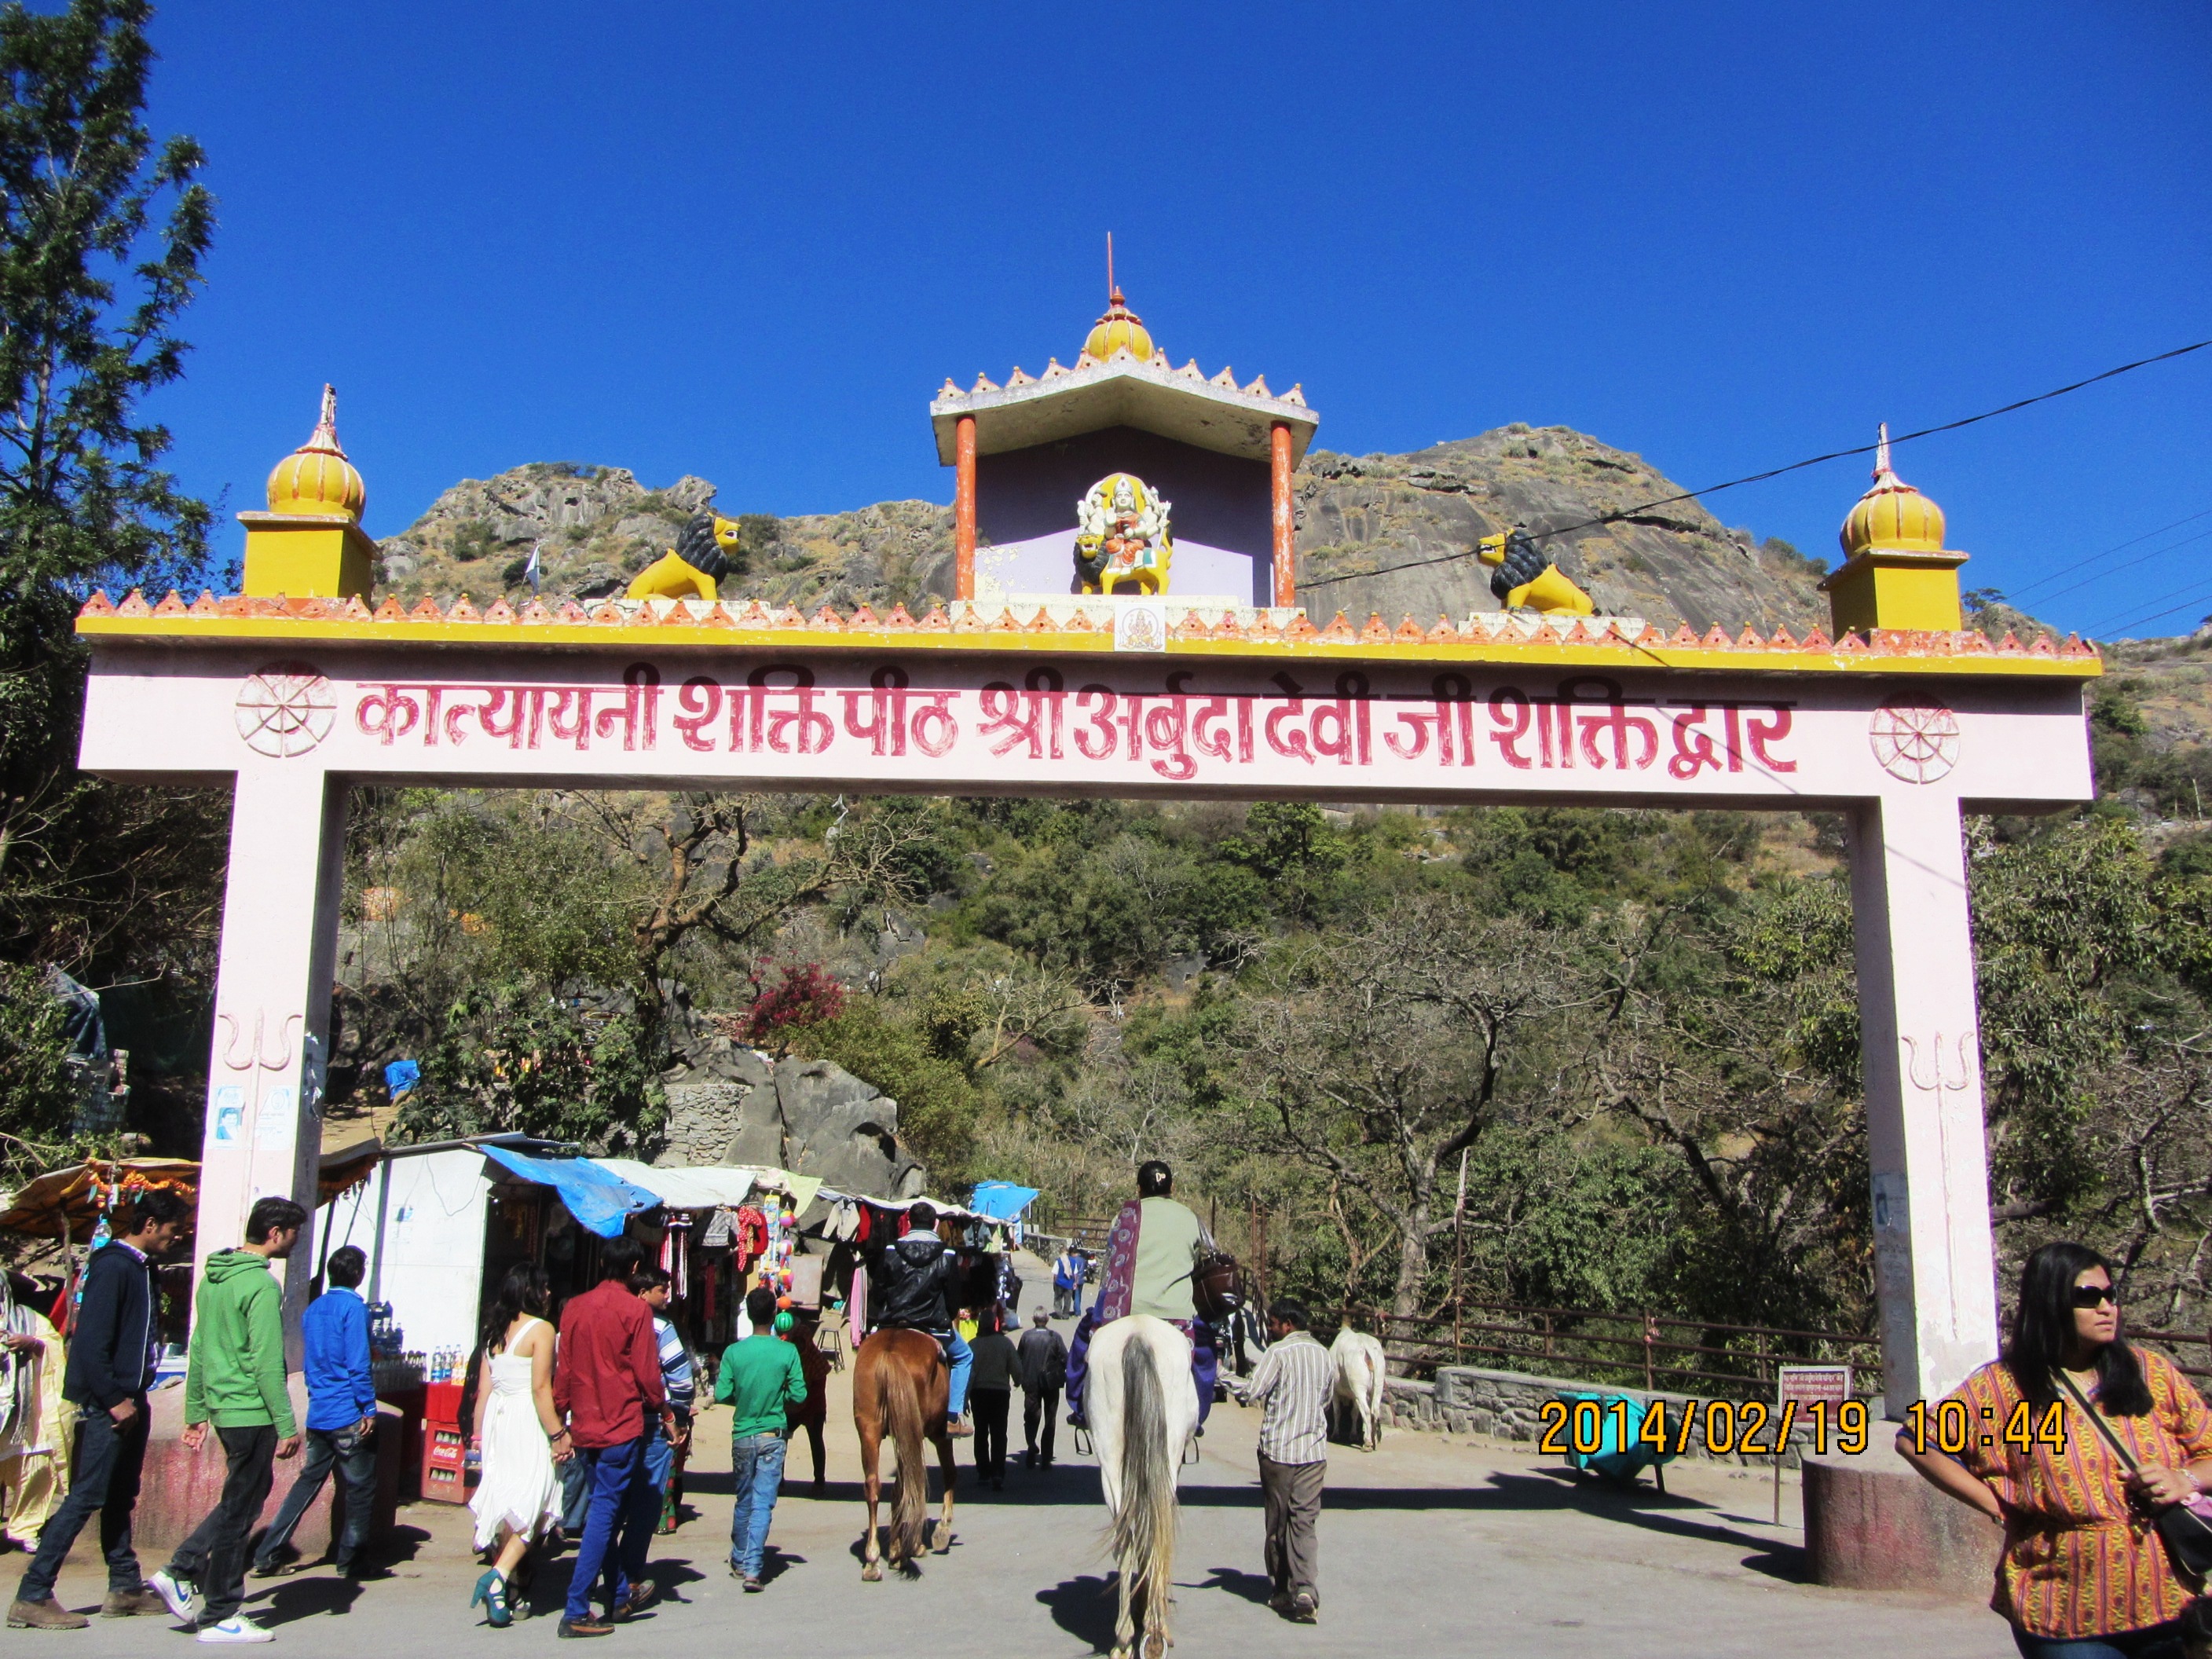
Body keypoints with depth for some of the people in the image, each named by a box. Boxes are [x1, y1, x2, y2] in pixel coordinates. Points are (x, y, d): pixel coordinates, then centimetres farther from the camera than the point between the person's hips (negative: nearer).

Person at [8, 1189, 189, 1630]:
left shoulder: (143, 1267, 14)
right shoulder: (112, 1267, -15)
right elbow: (91, 1341, -21)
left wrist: (135, 1397, 11)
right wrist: (113, 1400, -20)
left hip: (130, 1401, 9)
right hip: (105, 1404, -9)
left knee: (121, 1498, 14)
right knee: (86, 1497, -7)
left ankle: (125, 1587, 20)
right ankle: (32, 1596, -2)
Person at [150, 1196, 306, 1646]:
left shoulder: (213, 1277, 12)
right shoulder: (261, 1284, -17)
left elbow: (198, 1351, 17)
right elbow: (267, 1363, -20)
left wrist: (196, 1412, 22)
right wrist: (287, 1425, -16)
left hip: (223, 1407, 9)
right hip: (251, 1411, -9)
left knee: (247, 1494, 21)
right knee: (239, 1508, 1)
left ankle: (182, 1571, 17)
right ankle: (220, 1616, 9)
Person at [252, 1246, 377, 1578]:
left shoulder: (313, 1309, 12)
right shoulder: (353, 1307, -12)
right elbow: (358, 1364, -17)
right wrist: (369, 1409, -13)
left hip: (317, 1414, 8)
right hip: (348, 1416, -7)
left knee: (308, 1481, 14)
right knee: (360, 1489, 4)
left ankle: (268, 1556, 11)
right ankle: (349, 1560, 8)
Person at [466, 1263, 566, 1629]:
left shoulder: (495, 1331, 10)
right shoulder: (540, 1329, -10)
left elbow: (483, 1389, 11)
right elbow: (541, 1389, -15)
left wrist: (479, 1436, 17)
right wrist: (559, 1435, -11)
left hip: (496, 1420, 7)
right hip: (527, 1423, -7)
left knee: (507, 1505, 14)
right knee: (530, 1507, -2)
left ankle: (509, 1587, 21)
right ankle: (498, 1577, -17)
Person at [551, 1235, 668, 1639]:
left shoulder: (575, 1307, 4)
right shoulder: (635, 1310, -11)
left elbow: (563, 1371, 8)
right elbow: (646, 1373, -10)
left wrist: (562, 1424, 17)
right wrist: (665, 1414, 5)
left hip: (585, 1427, 6)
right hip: (621, 1427, -6)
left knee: (606, 1511, 17)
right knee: (604, 1515, -3)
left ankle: (621, 1595, 28)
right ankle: (576, 1612, -5)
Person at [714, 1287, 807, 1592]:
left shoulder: (733, 1352, -7)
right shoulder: (787, 1351, -9)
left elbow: (721, 1395, -8)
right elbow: (799, 1395, -8)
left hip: (742, 1436, 2)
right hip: (772, 1435, -2)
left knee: (743, 1502, 17)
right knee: (763, 1504, 0)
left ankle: (739, 1562, 30)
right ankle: (752, 1569, -8)